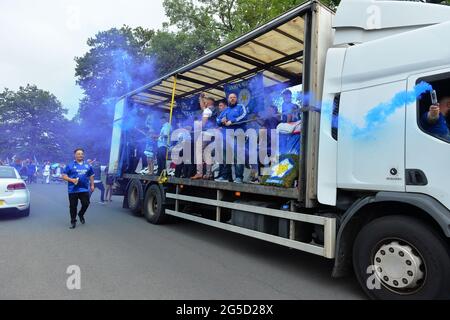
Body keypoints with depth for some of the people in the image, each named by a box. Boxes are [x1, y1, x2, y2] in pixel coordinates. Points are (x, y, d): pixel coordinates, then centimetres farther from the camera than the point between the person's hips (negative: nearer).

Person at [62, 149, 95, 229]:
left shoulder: (88, 166, 9)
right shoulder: (70, 166, 0)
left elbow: (91, 176, 17)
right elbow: (64, 176, -2)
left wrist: (92, 185, 8)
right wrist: (71, 180, -18)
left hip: (84, 189, 2)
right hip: (73, 190, -2)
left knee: (86, 204, -1)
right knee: (73, 206, 5)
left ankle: (81, 215, 30)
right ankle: (73, 221, 20)